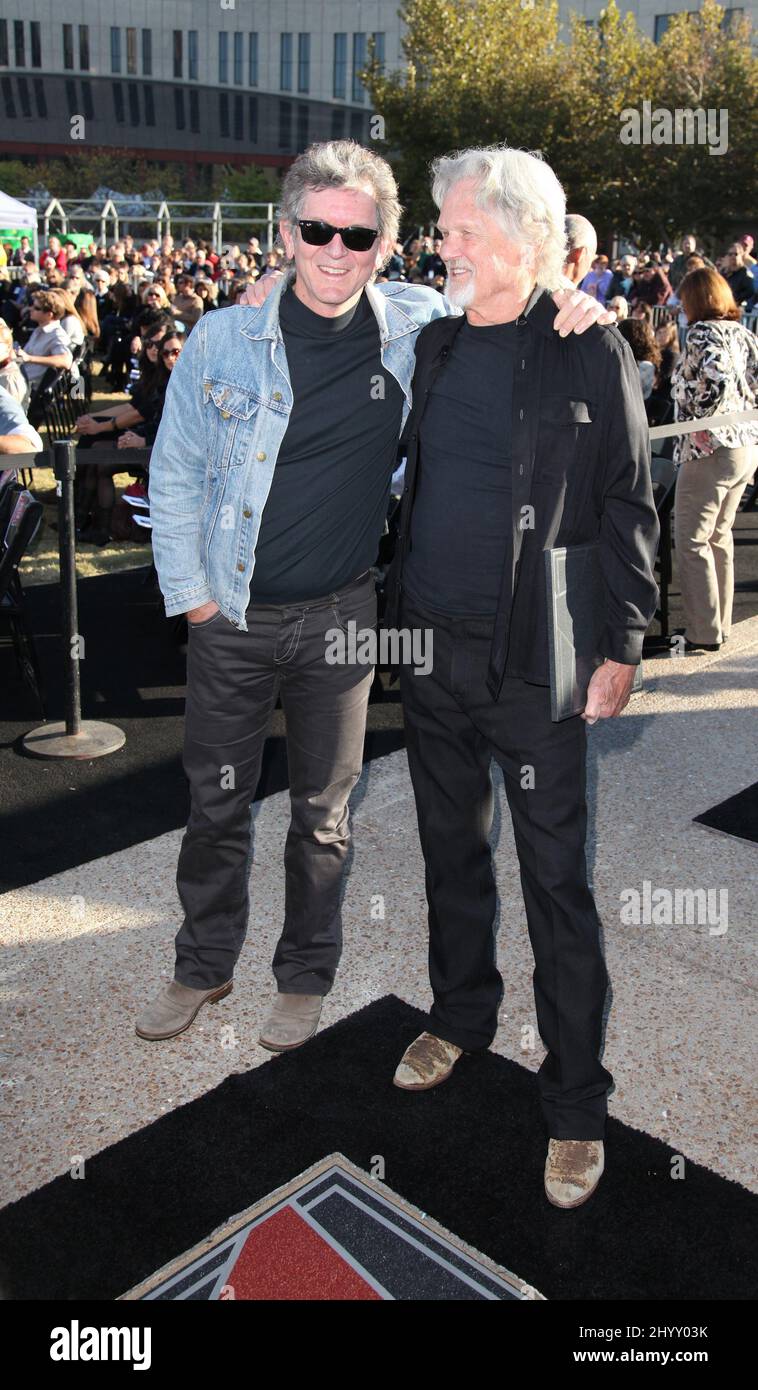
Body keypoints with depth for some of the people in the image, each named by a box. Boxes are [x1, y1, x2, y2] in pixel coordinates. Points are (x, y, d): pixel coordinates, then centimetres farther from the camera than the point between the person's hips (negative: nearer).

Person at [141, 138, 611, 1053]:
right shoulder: (224, 338, -6)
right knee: (216, 800, 13)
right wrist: (188, 589, 0)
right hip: (233, 612, 0)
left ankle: (306, 975, 33)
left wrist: (568, 310, -9)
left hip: (342, 616, 0)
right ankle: (204, 966, 35)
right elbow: (176, 471, 2)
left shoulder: (416, 327, -4)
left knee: (323, 808, 12)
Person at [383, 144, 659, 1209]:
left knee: (556, 876, 1)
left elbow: (629, 507, -4)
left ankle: (575, 1099, 15)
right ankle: (461, 1016, 38)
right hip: (428, 646, 5)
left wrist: (622, 645, -8)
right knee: (449, 847, 17)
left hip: (535, 659, -5)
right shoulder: (435, 345, 10)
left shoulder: (590, 351, -4)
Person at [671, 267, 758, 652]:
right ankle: (720, 624, 24)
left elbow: (716, 379, -25)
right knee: (719, 537, 17)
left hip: (710, 448, -9)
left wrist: (700, 417, -11)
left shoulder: (702, 332, -11)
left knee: (691, 540, -2)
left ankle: (704, 634, -1)